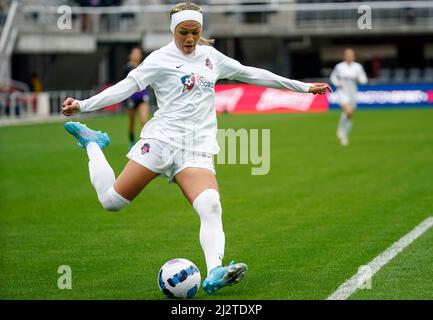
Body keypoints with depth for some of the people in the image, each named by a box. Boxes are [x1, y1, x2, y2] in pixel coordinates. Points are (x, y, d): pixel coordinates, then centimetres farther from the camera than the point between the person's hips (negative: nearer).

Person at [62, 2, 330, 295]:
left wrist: (303, 87, 30)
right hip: (162, 139, -3)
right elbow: (126, 86, -6)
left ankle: (214, 274, -35)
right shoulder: (161, 59, 1)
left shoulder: (210, 56, 17)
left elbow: (251, 74, 26)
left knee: (211, 207, -23)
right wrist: (82, 105, -21)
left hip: (198, 150, 3)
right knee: (111, 201, -4)